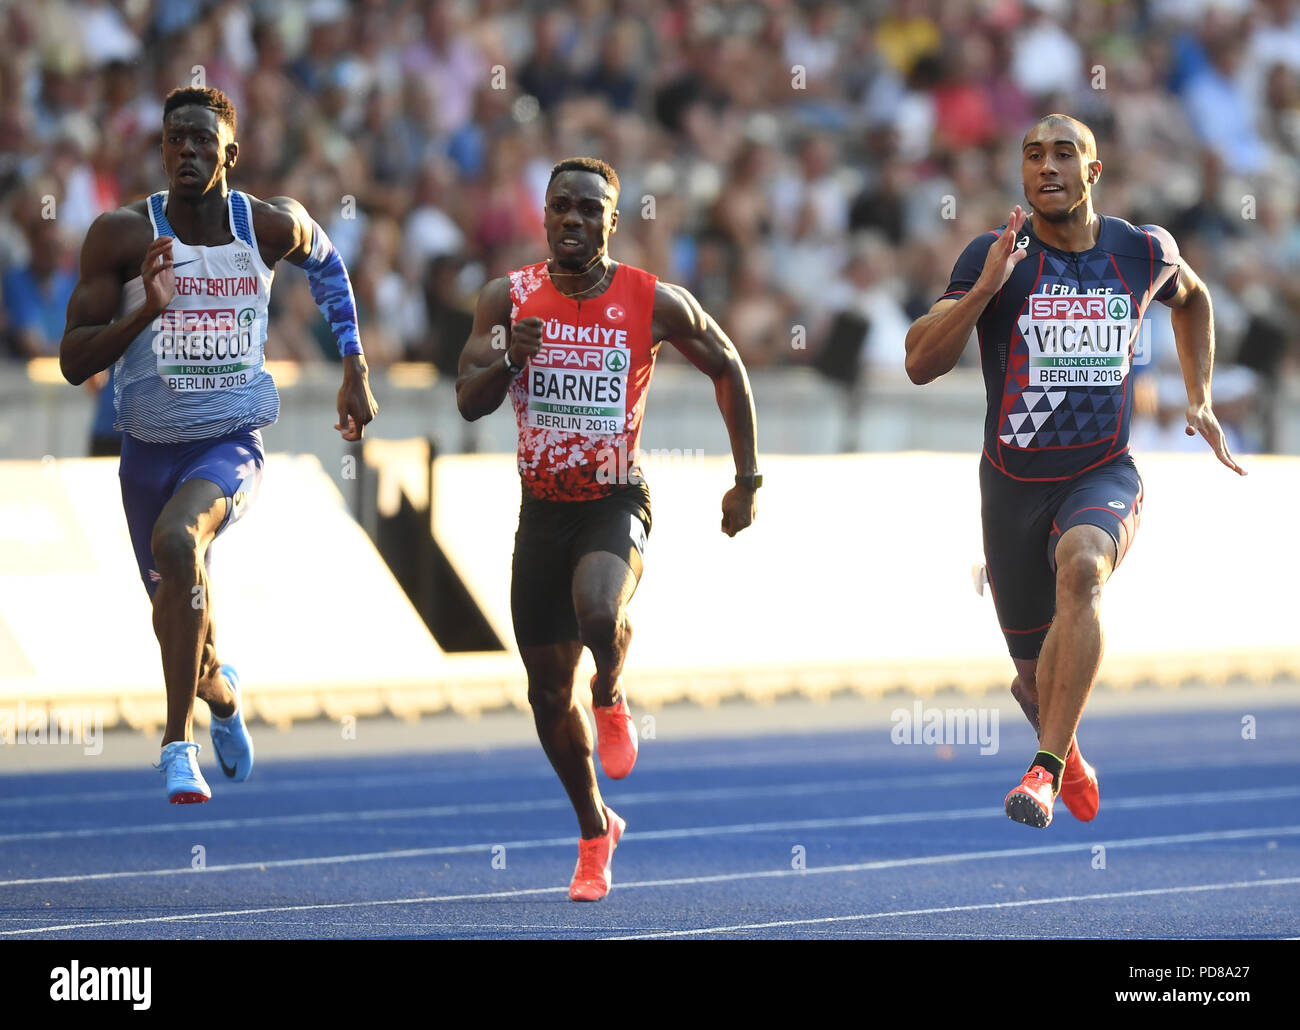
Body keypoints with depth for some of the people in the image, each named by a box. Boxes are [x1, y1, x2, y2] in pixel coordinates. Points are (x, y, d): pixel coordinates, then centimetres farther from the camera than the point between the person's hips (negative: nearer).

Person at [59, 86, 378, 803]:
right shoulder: (122, 235, -10)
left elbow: (325, 262, 19)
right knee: (179, 627, 15)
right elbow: (73, 362, -11)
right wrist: (144, 310, -28)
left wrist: (355, 371, 16)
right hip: (149, 448, 2)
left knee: (177, 539, -34)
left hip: (231, 445, -2)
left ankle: (178, 742, -27)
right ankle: (222, 695, 55)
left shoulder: (272, 226, -7)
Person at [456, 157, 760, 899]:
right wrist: (507, 360, -26)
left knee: (599, 613, -34)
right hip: (543, 507, 3)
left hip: (616, 503, -3)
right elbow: (469, 401, -4)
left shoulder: (654, 303, -8)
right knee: (549, 691, 6)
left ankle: (612, 699, 2)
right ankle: (595, 831, 27)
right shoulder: (511, 298, -3)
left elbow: (728, 369, 6)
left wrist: (748, 481, 7)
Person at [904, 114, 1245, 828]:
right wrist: (986, 287, -28)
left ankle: (1047, 770, -33)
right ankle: (1067, 751, 47)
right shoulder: (994, 257, -8)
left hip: (1102, 475, 0)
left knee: (1080, 566, -35)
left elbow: (1191, 299, 24)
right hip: (1015, 482, 1)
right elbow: (920, 364, -16)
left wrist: (1200, 398, 16)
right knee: (1040, 669, 9)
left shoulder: (1144, 253, -1)